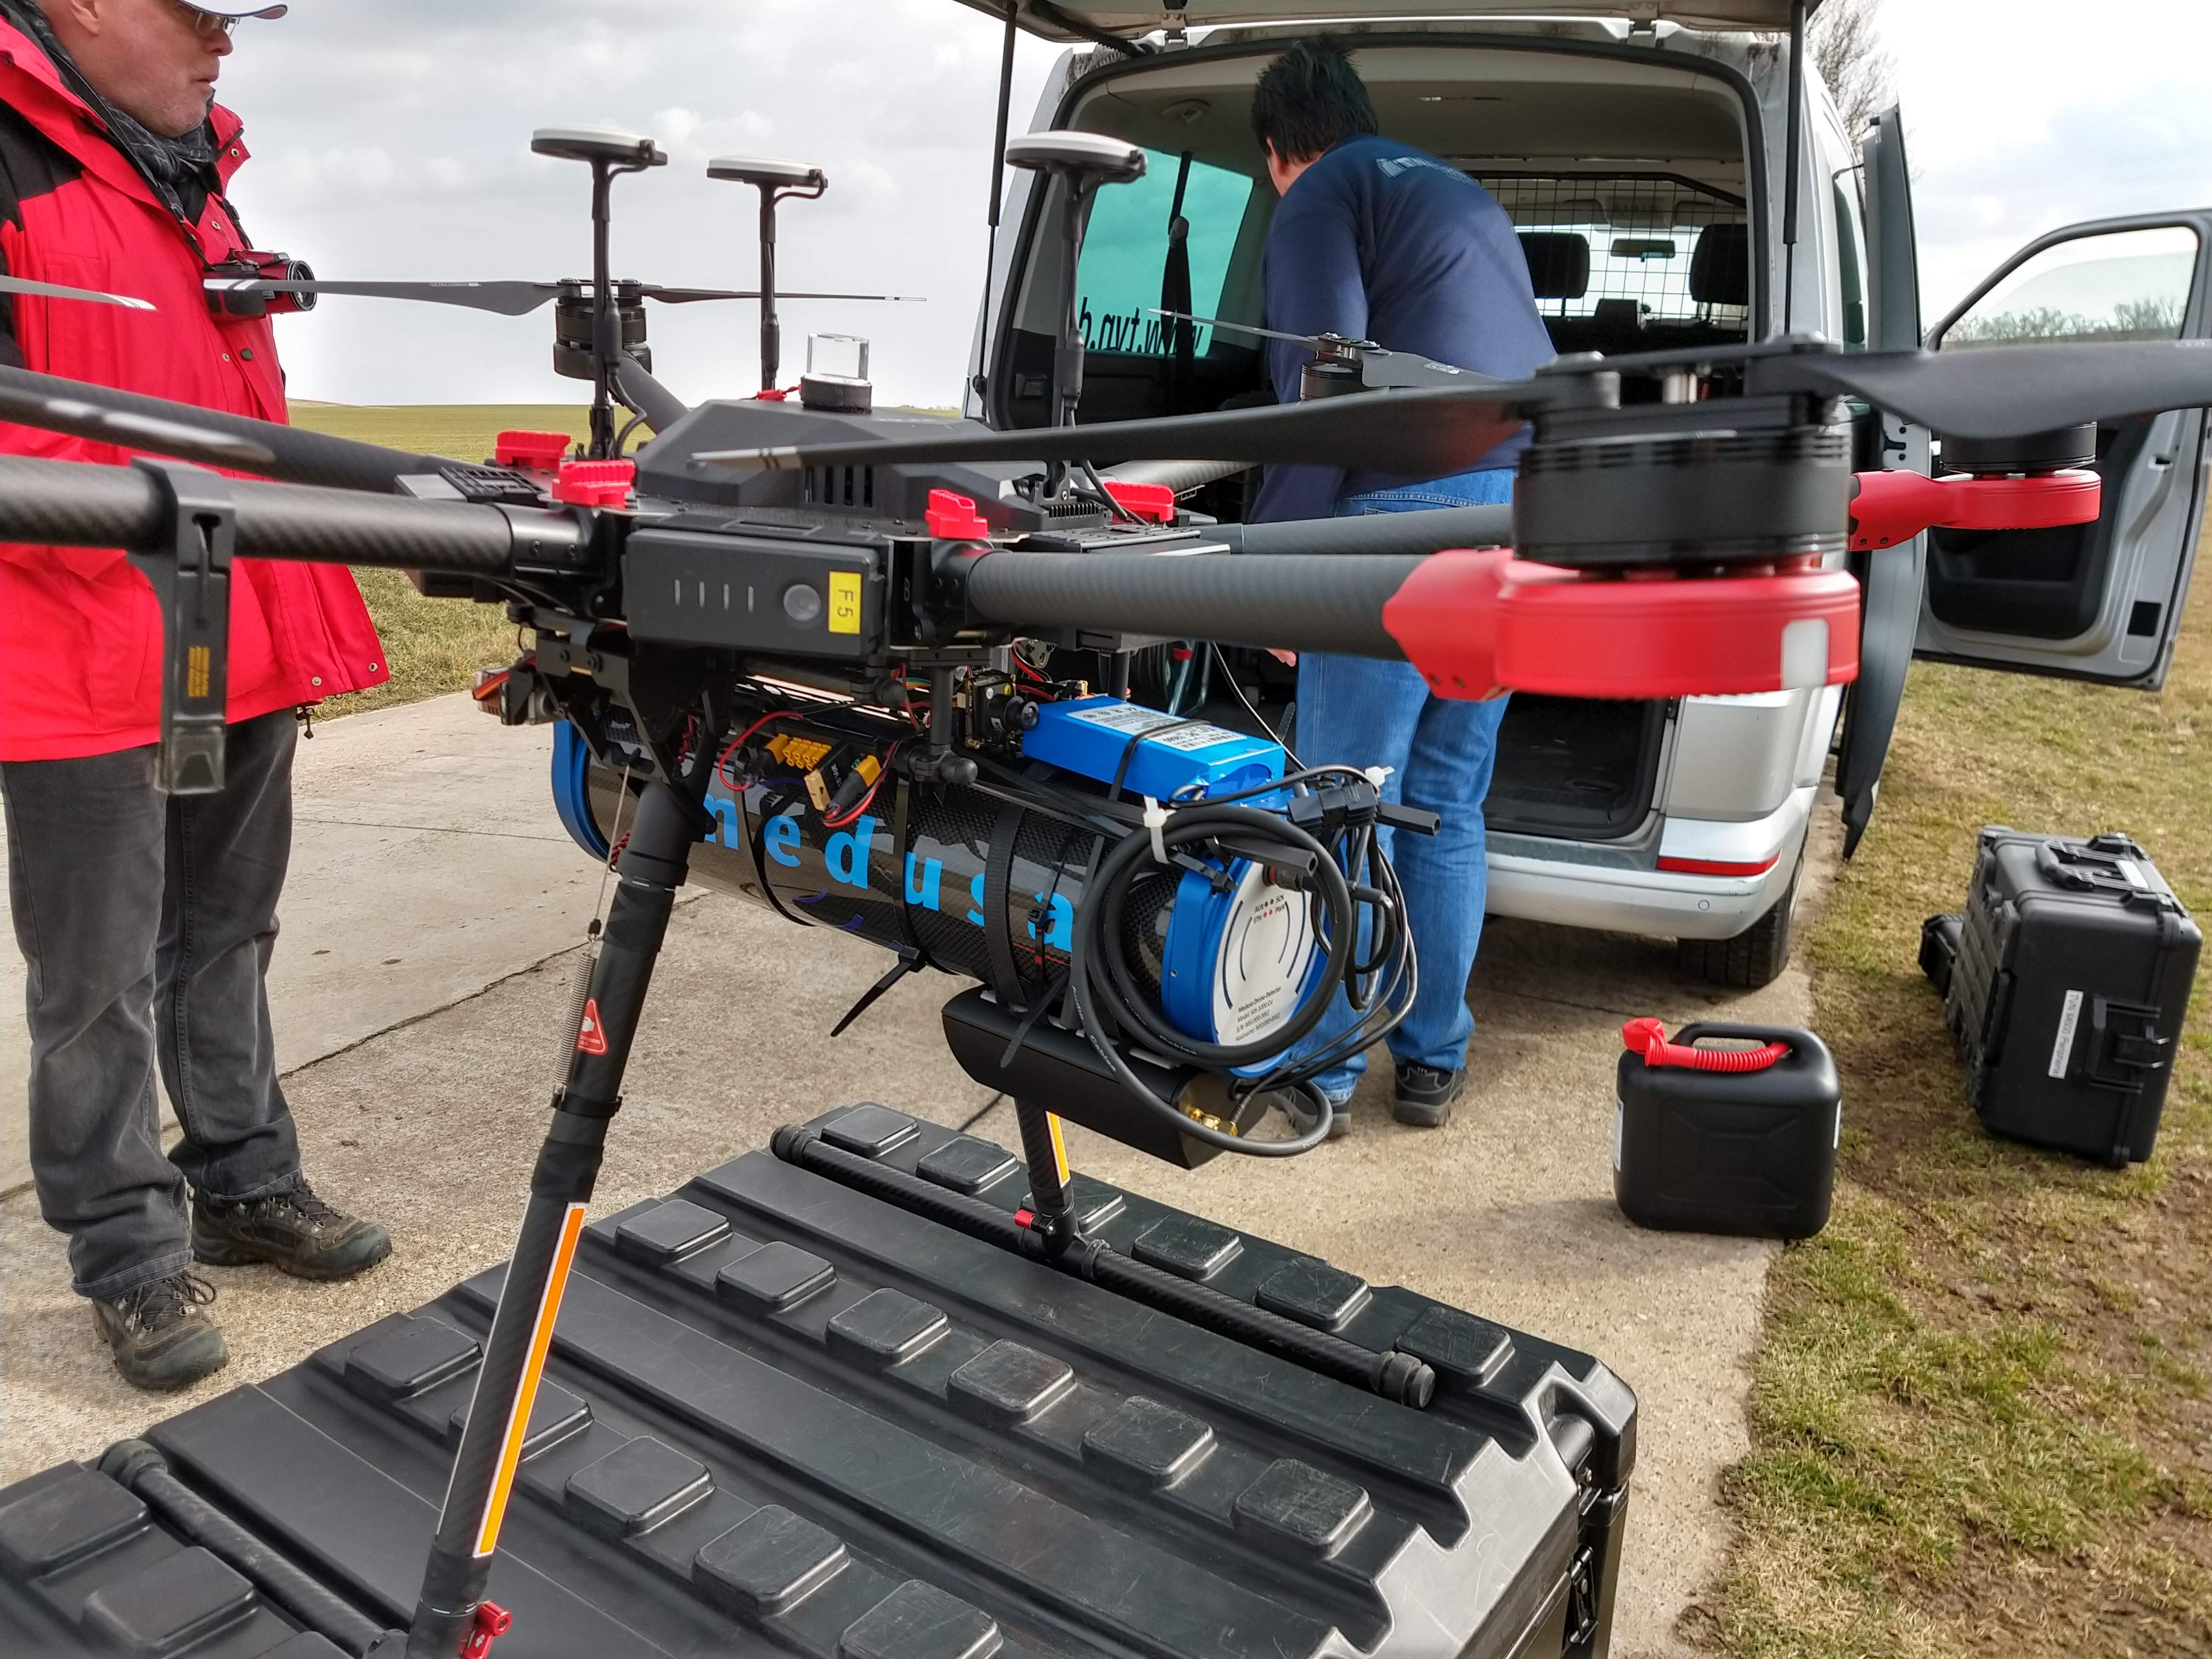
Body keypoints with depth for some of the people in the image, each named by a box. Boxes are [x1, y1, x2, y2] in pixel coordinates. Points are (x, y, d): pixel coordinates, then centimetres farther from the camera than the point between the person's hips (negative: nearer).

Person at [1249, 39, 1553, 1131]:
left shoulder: (1323, 196, 4)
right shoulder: (1464, 199, 30)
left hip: (1409, 508, -8)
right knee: (1448, 806, 12)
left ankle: (1317, 1071, 4)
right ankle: (1433, 1062, 17)